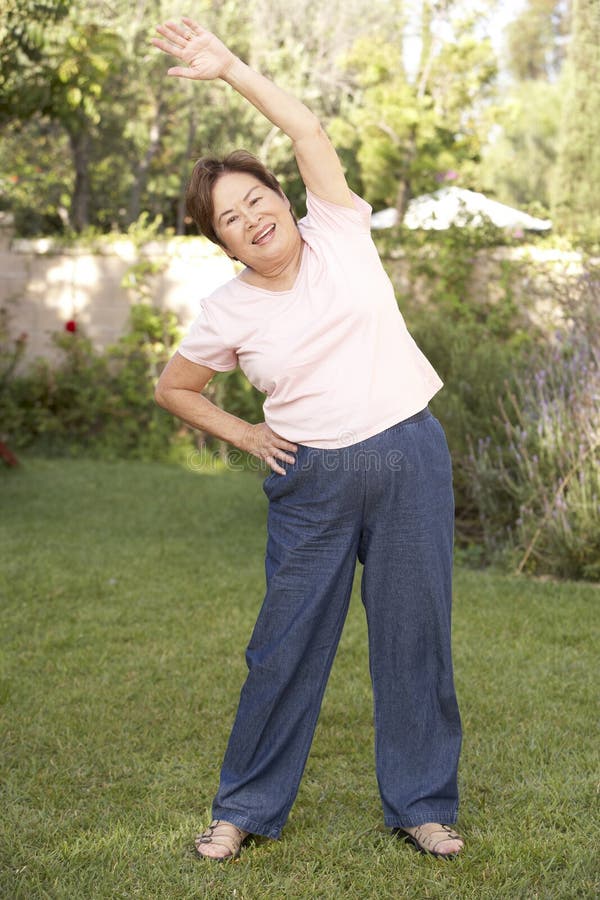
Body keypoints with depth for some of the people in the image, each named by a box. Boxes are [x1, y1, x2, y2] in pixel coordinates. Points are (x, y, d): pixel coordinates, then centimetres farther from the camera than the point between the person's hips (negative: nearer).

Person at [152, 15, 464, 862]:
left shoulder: (340, 235, 0)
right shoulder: (226, 313, -1)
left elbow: (309, 130, -7)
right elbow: (173, 388, 13)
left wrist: (229, 66, -8)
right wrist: (246, 437, 6)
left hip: (409, 455, 1)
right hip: (312, 483, 0)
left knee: (415, 634, 6)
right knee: (287, 642, 5)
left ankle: (422, 803, 21)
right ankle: (246, 806, 22)